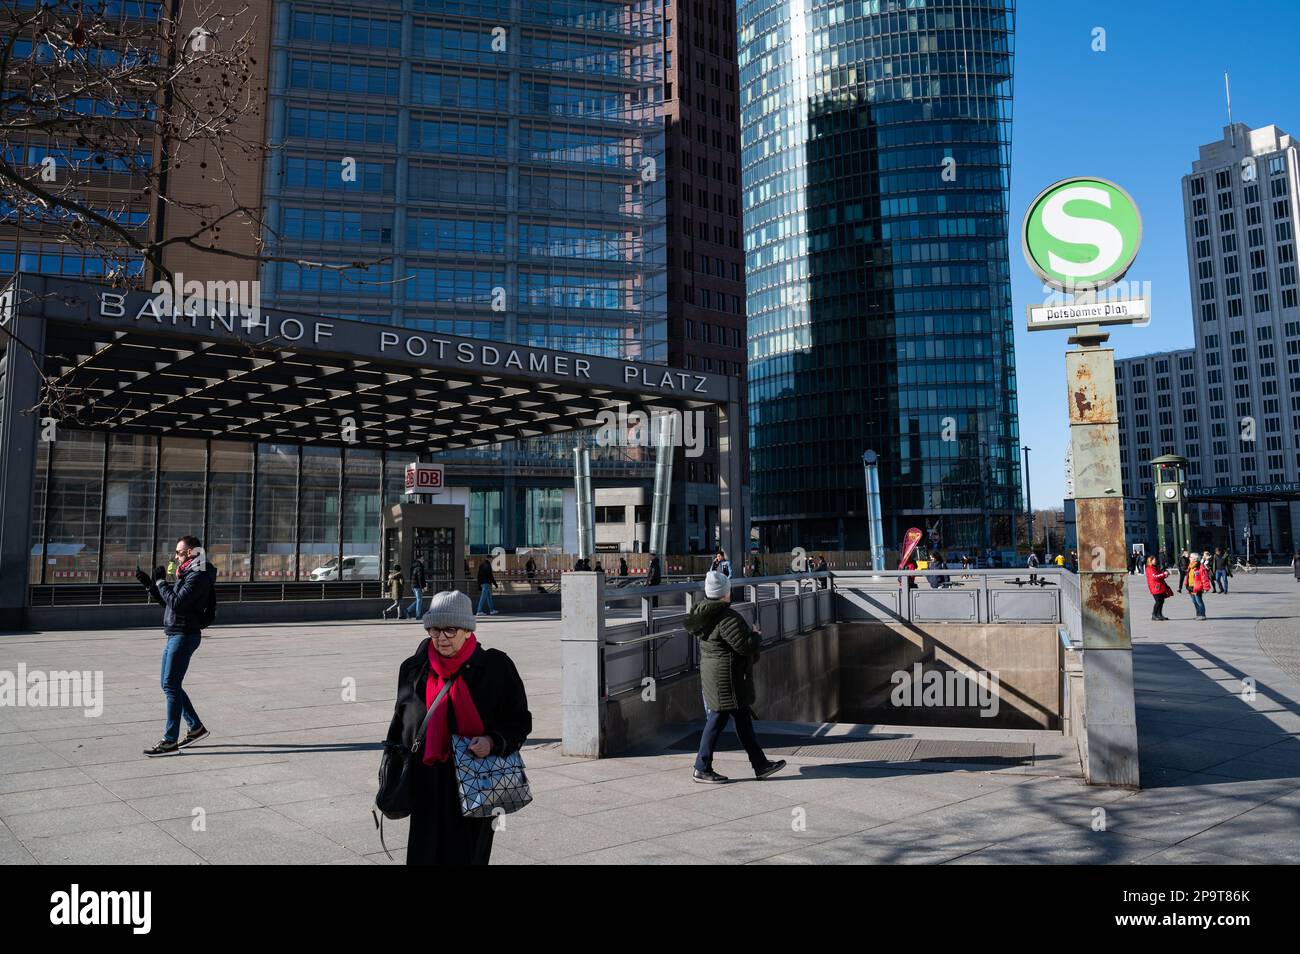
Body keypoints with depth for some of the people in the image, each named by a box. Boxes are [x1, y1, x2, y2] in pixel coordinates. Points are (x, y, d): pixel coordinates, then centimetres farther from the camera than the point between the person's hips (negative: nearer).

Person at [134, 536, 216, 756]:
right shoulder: (188, 574, 17)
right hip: (174, 636, 10)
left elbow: (177, 602, -23)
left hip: (184, 636, -10)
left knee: (171, 686, -8)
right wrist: (149, 583, 14)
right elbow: (168, 601, 23)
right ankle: (196, 727, 22)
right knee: (169, 685, 14)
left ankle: (170, 740, -3)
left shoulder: (198, 576, -15)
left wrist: (161, 582, -12)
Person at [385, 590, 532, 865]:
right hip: (427, 788, 3)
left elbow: (520, 721, 0)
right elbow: (399, 724, 17)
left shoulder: (496, 667, -5)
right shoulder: (413, 669, 5)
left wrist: (493, 742, -17)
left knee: (467, 855, 3)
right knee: (424, 854, 3)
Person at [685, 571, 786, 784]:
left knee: (743, 719, 15)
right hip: (727, 677, -10)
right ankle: (702, 768, 9)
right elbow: (744, 645, -24)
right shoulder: (727, 618, -23)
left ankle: (760, 765, 23)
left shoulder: (705, 613, 7)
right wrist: (757, 636, -3)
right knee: (717, 720, 0)